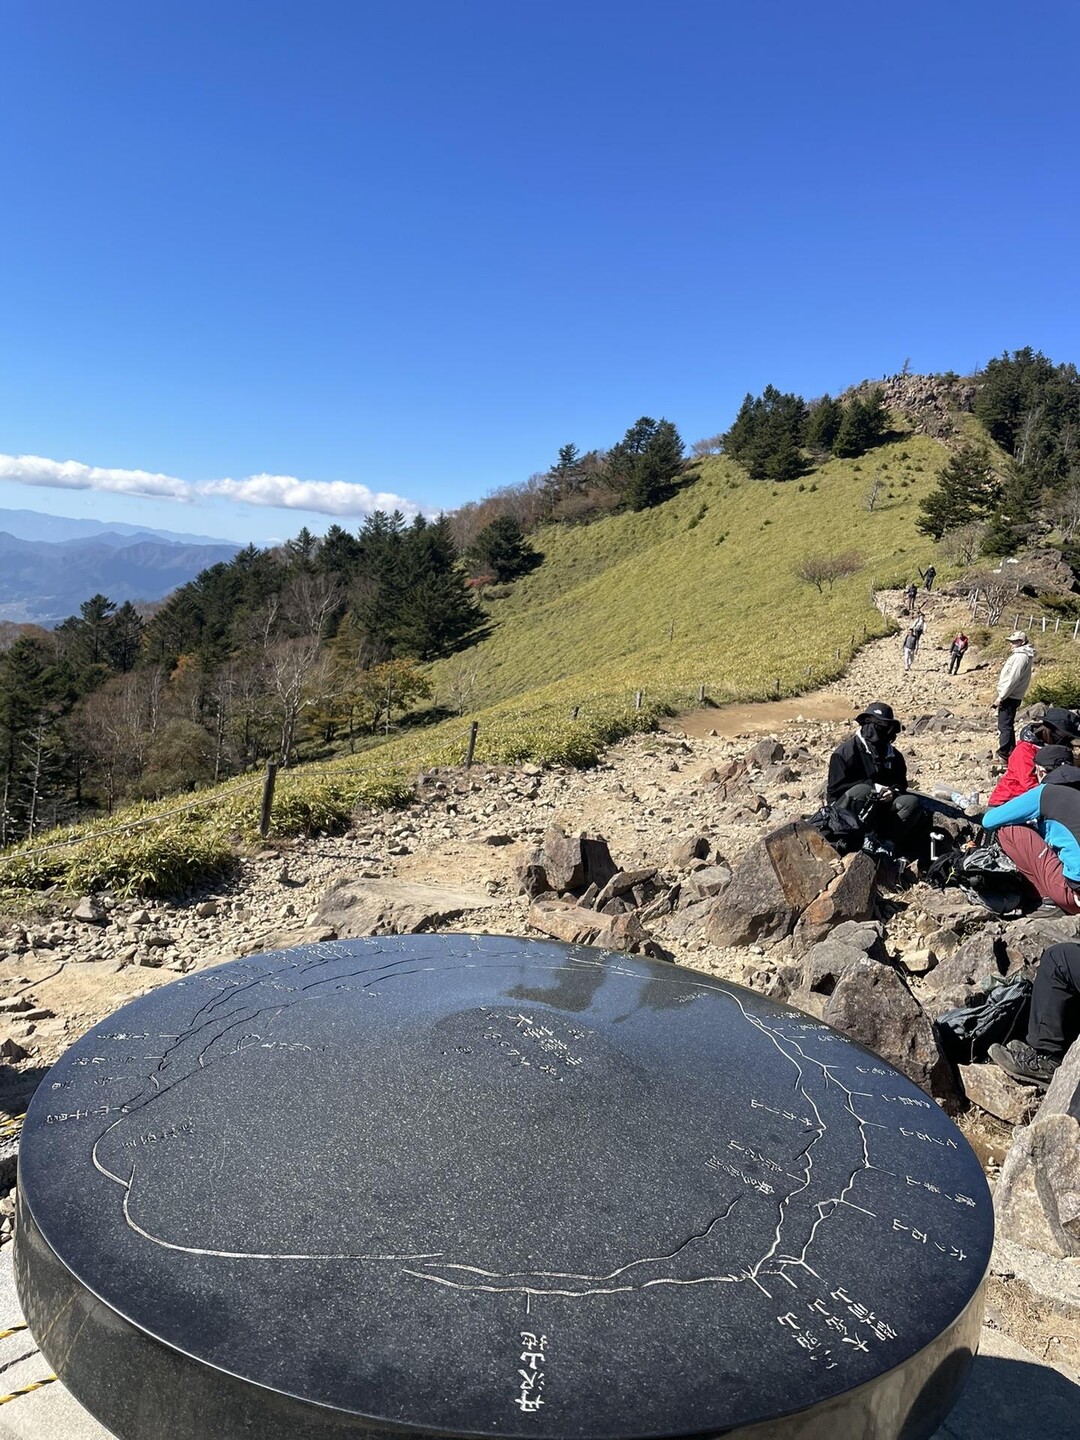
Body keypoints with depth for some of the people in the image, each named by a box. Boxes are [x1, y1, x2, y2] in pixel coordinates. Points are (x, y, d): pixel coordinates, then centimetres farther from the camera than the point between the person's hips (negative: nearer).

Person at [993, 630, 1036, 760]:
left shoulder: (1021, 656, -17)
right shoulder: (1019, 654, 15)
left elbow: (1013, 679, -22)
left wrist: (1001, 697, -19)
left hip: (1009, 697, -10)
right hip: (1010, 696, 10)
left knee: (1004, 726, -8)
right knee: (1008, 725, 18)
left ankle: (1003, 755, -6)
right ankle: (1011, 752, 26)